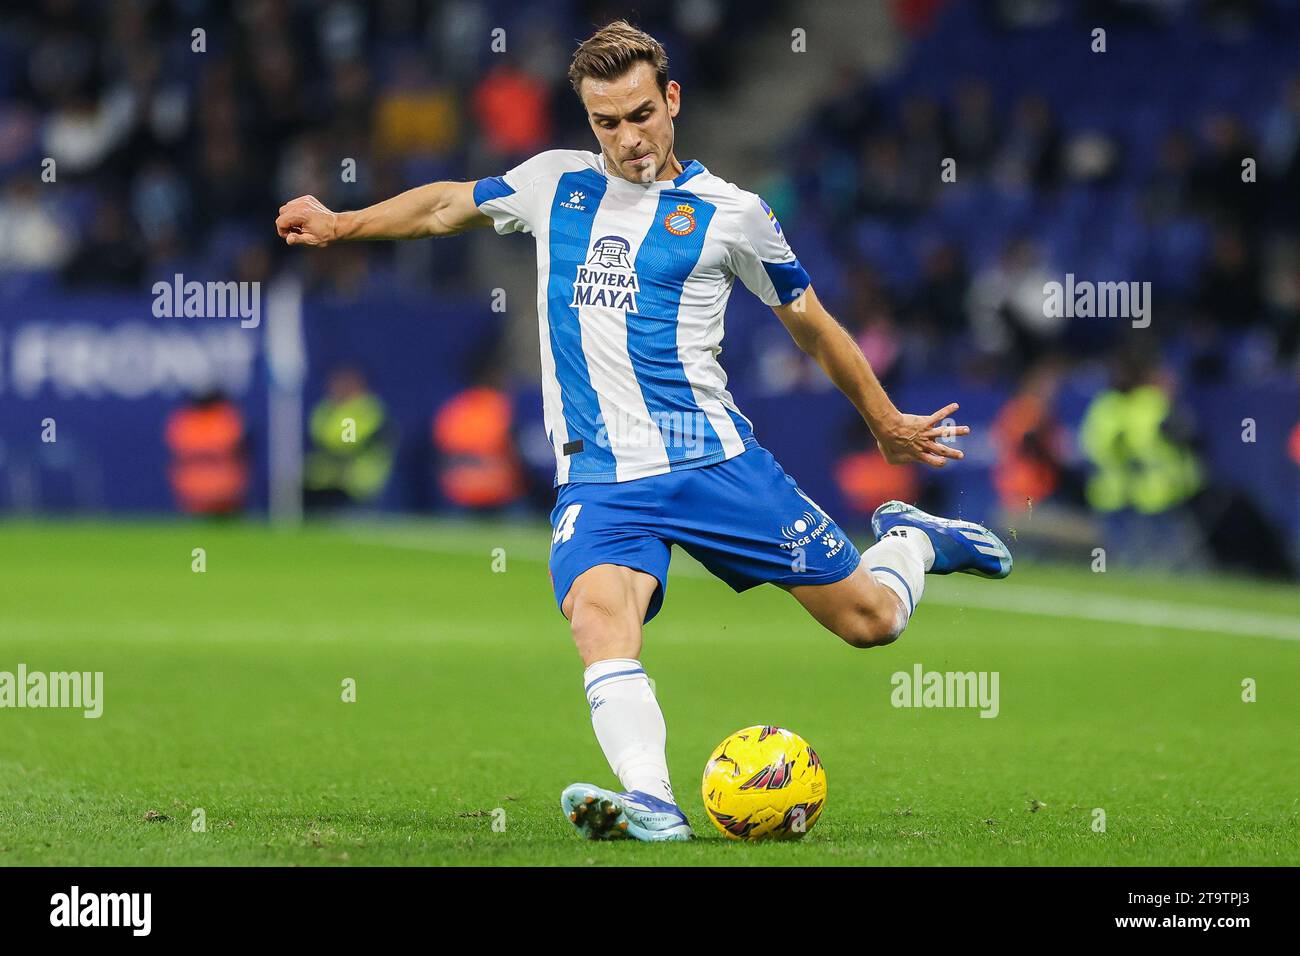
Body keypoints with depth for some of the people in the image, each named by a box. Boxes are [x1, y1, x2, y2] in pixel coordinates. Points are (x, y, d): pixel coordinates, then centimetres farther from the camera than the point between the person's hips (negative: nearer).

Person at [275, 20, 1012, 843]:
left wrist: (887, 426, 21)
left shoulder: (727, 213, 2)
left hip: (713, 459, -1)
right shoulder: (555, 183, 10)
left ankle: (910, 540, 36)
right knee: (597, 612, -31)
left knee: (870, 619, 1)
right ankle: (651, 803, -44)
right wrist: (340, 225, 26)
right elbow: (450, 206, 30)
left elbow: (813, 327, 13)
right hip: (599, 480, 1)